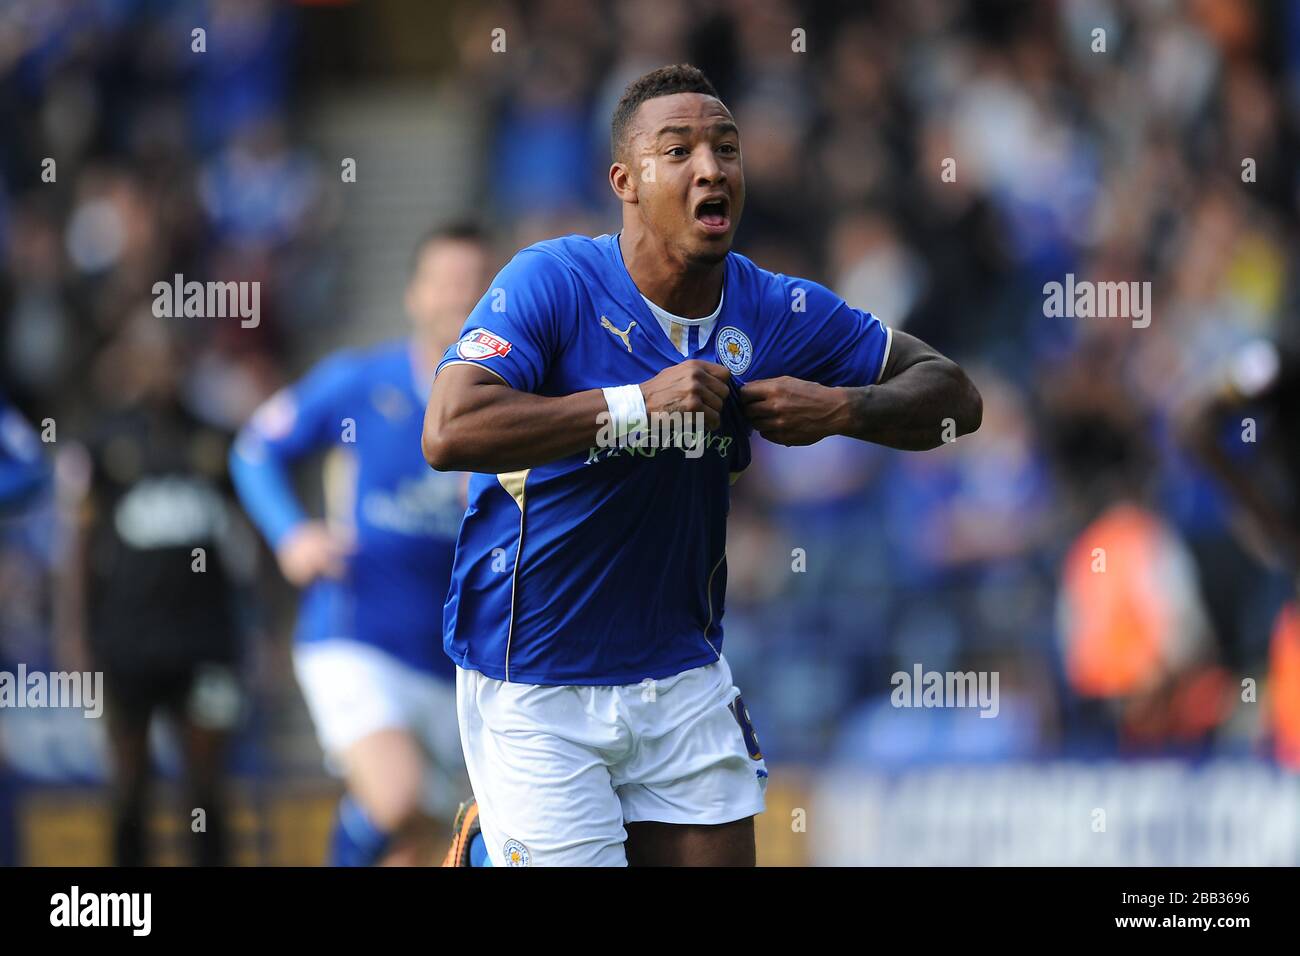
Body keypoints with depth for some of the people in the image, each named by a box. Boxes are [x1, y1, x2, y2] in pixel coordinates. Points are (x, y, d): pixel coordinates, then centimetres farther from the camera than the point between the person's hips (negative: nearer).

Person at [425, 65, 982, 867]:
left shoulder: (775, 312, -1)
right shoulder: (551, 283, -14)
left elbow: (954, 397, 8)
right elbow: (450, 434, -28)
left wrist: (841, 409, -13)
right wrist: (640, 403, -28)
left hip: (684, 678, 5)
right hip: (535, 691, -5)